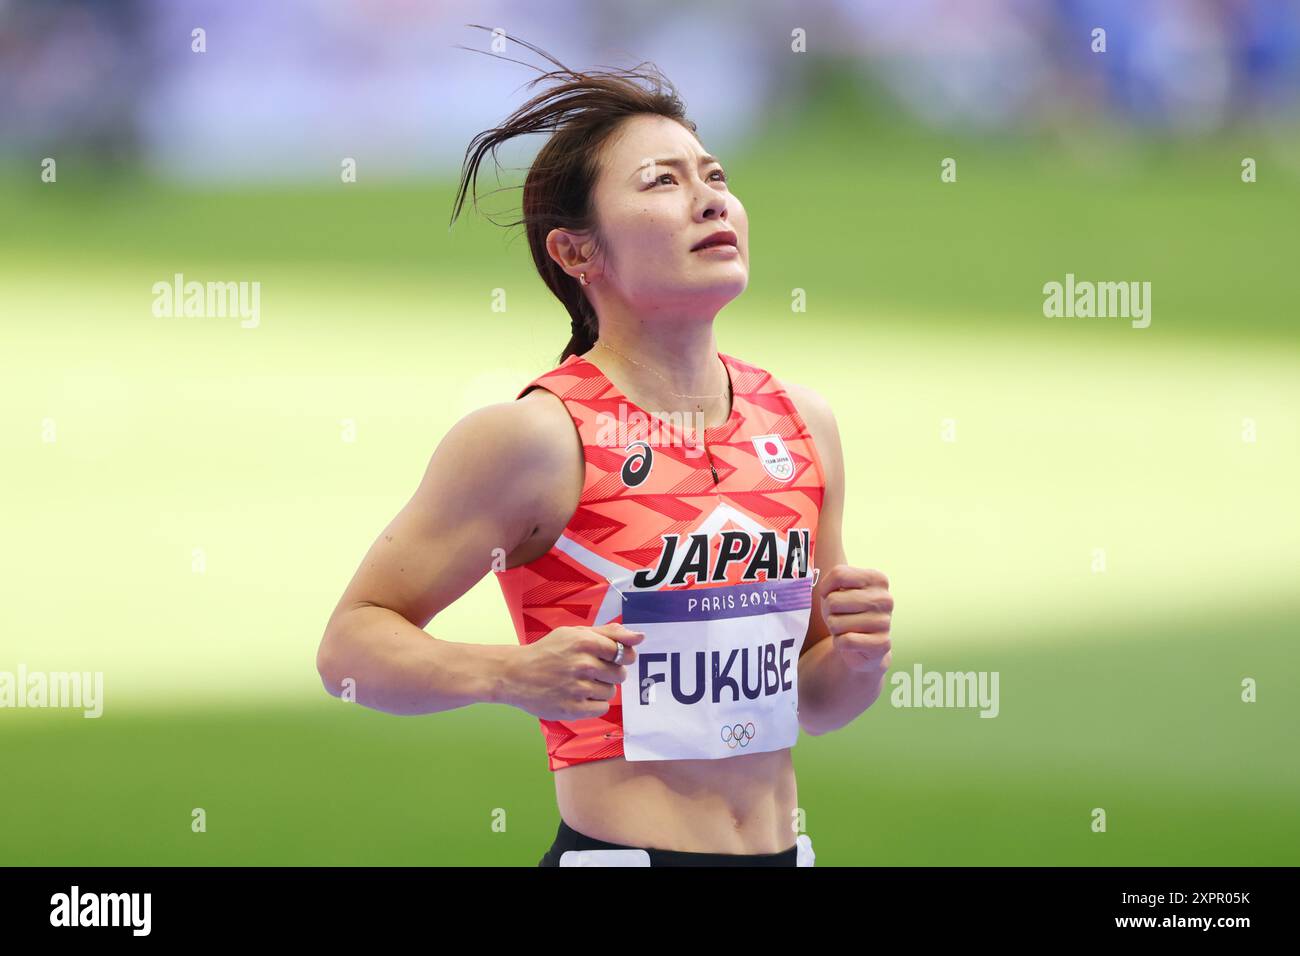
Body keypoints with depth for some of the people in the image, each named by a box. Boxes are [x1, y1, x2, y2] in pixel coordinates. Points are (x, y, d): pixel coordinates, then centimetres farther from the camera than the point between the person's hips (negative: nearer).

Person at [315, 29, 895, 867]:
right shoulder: (536, 436, -11)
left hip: (783, 849, 5)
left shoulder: (800, 422, 7)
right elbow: (351, 645, -8)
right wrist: (509, 675, -23)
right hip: (621, 850, -5)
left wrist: (857, 659, -4)